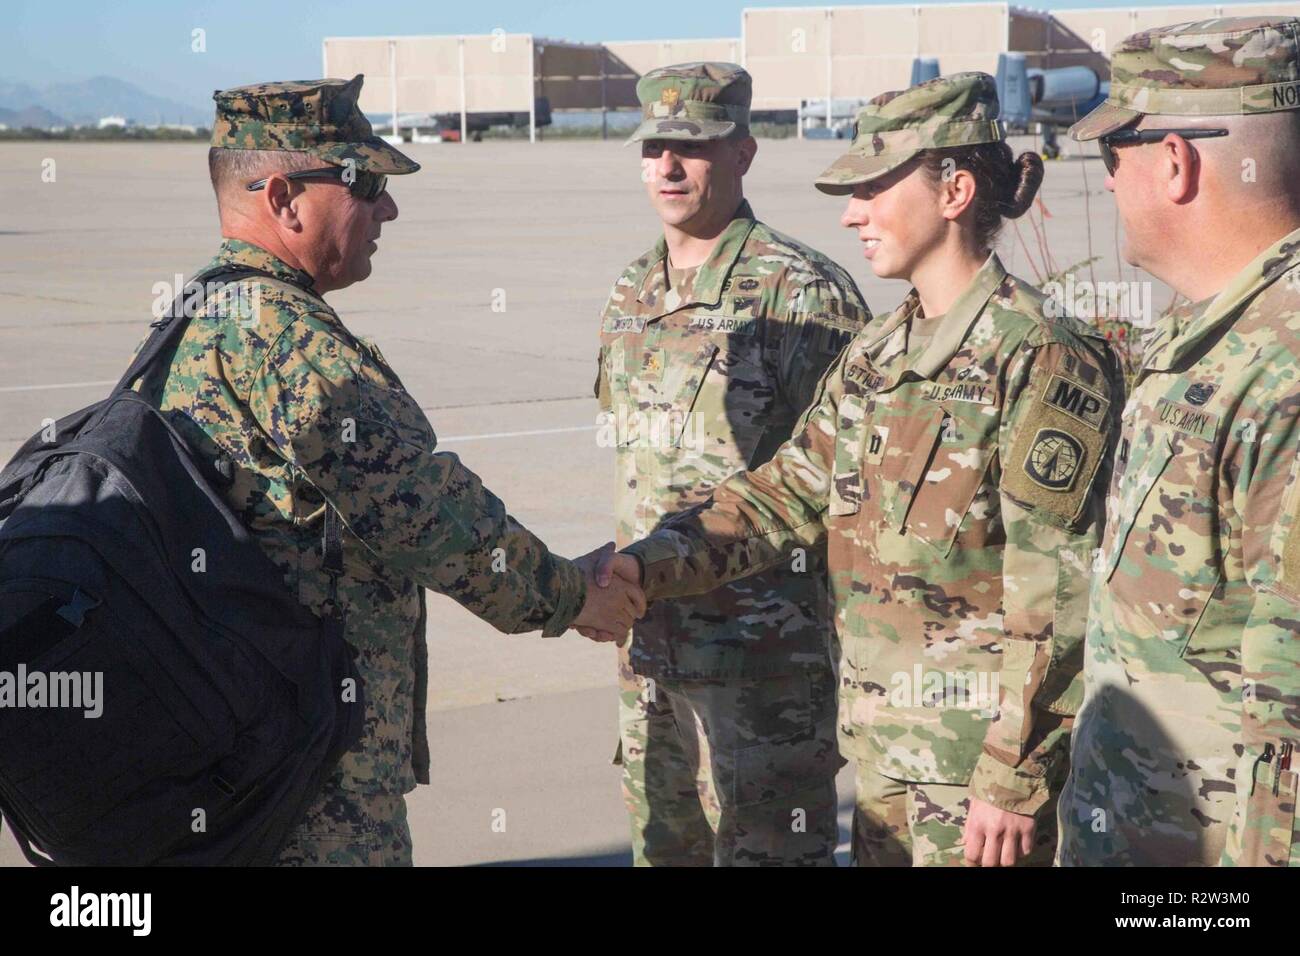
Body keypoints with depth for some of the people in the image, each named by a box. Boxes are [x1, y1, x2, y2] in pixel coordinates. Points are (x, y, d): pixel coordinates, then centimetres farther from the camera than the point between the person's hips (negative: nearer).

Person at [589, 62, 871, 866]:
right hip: (651, 647, 7)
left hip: (765, 651, -7)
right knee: (663, 844, 16)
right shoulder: (631, 297, 12)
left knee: (766, 846, 0)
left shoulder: (801, 293, -11)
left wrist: (854, 645, -13)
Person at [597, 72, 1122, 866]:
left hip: (987, 742, -7)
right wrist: (649, 566, -6)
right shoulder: (874, 358, 10)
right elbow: (787, 494, 8)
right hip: (884, 740, 8)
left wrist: (1013, 781, -19)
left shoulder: (1041, 359, -15)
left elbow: (1056, 593, -17)